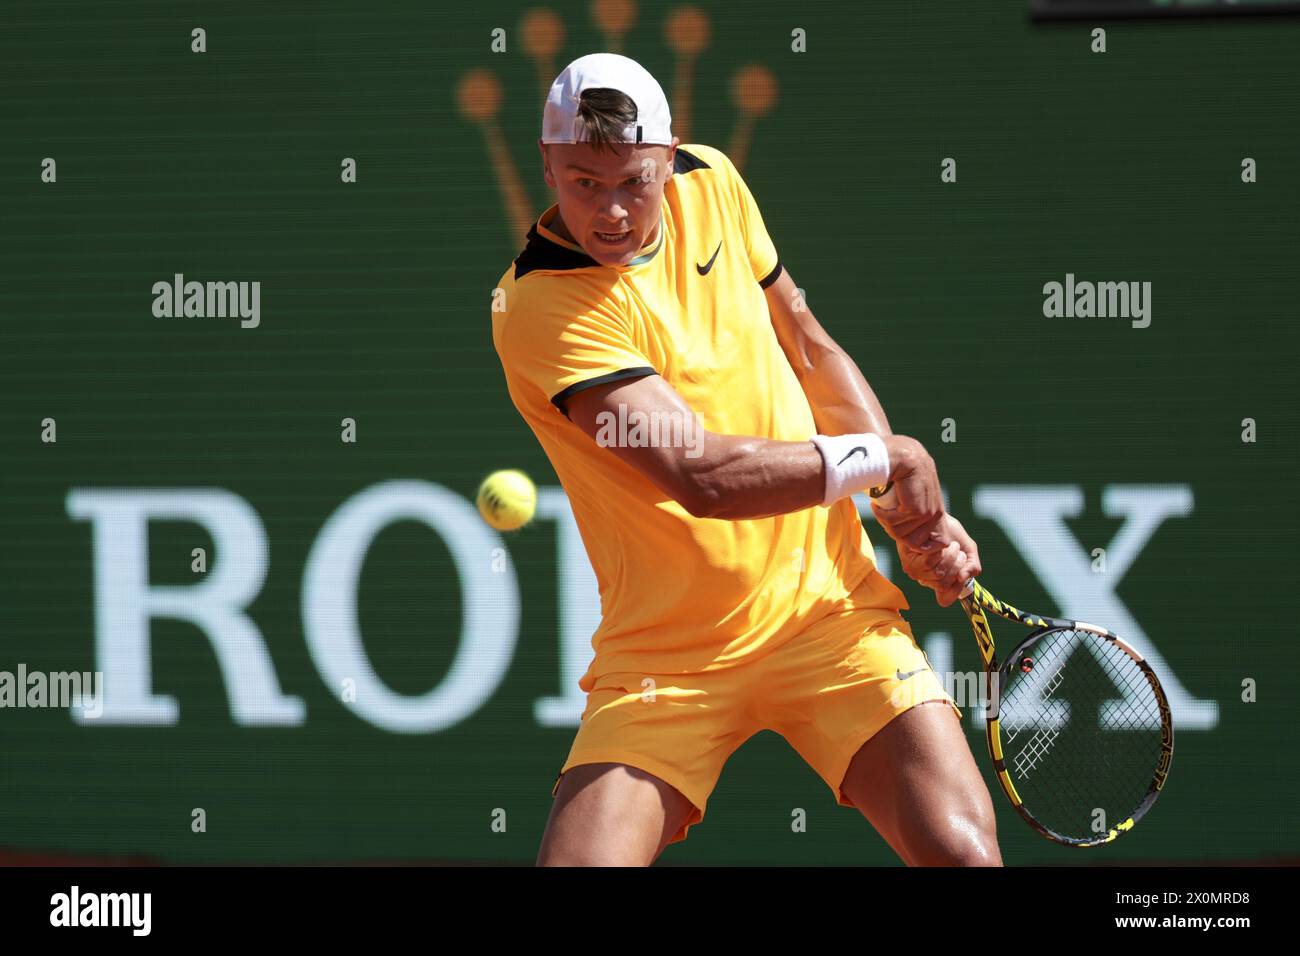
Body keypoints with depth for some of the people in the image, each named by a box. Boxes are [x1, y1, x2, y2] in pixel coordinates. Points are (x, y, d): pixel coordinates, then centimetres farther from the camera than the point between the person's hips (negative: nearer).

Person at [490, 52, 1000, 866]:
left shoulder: (711, 183, 2)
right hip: (665, 658, -4)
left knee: (961, 852, -14)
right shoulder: (540, 305, -18)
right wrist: (882, 460, -13)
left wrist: (915, 515, 5)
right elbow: (702, 475, -25)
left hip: (829, 608, 4)